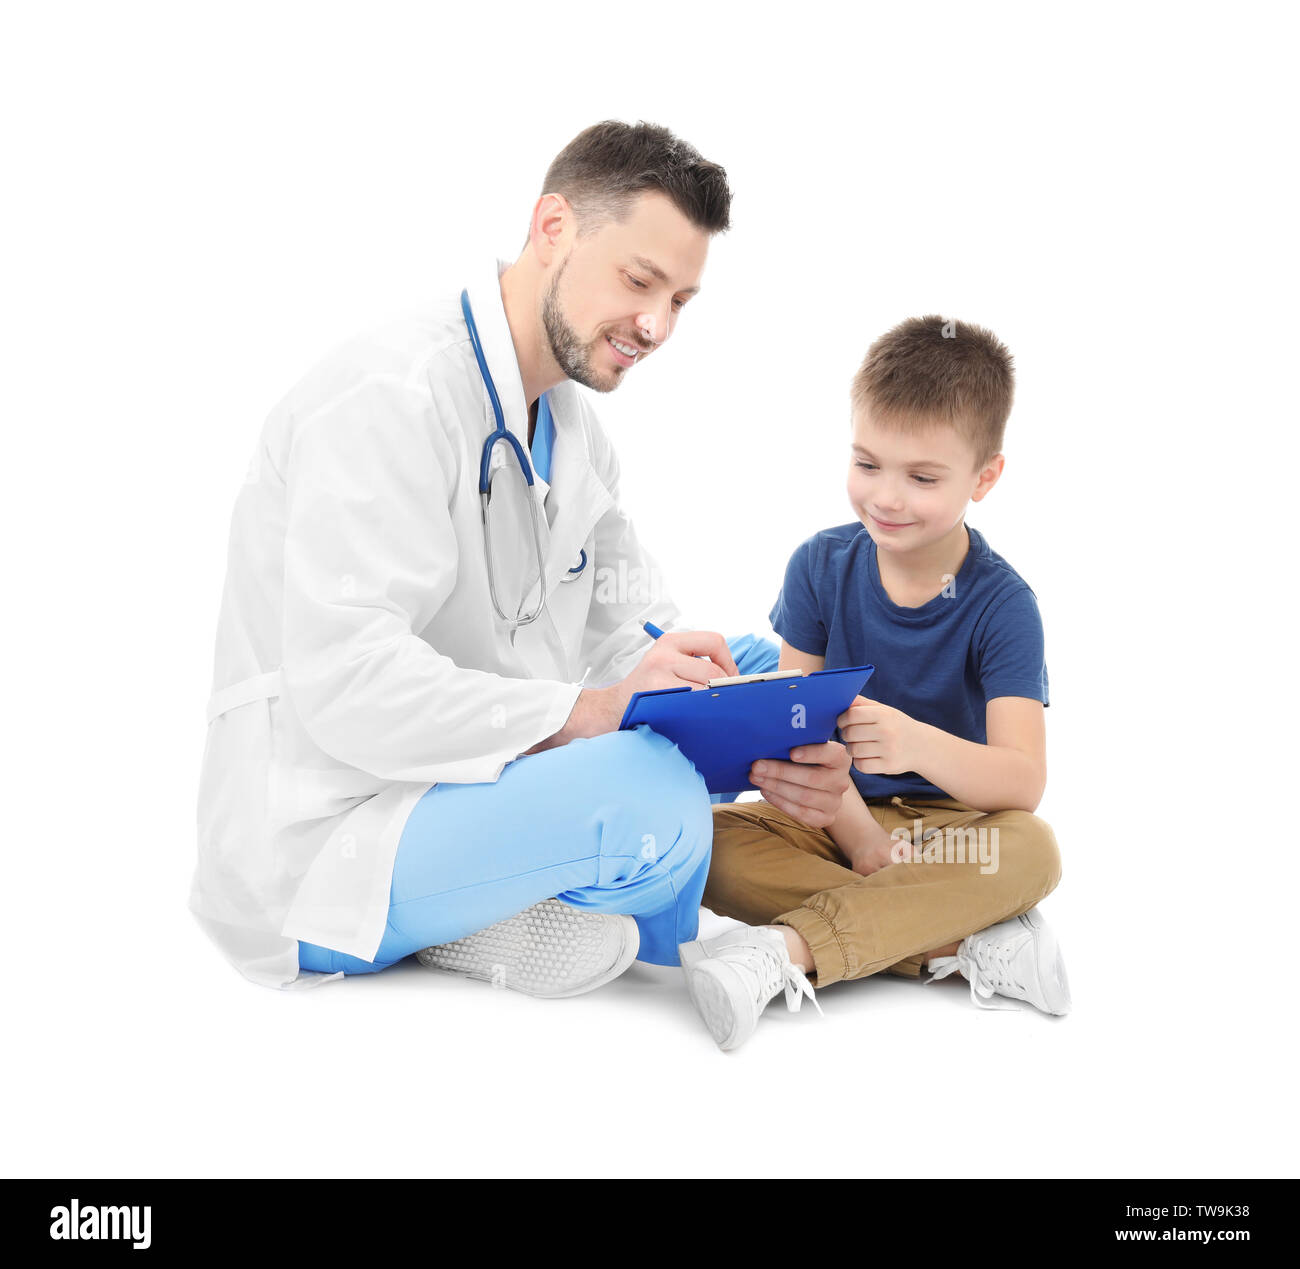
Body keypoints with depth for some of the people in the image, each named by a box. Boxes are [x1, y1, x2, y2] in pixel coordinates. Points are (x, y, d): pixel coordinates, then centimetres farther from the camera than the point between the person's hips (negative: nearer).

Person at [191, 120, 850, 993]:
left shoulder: (573, 430, 12)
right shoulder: (392, 398, -19)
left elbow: (630, 641, 6)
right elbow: (347, 684, -28)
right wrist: (588, 713, -29)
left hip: (476, 779, 10)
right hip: (318, 852, -10)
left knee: (748, 660, 8)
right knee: (652, 798, -33)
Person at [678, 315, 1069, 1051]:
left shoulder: (1002, 603, -13)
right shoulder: (822, 566, -5)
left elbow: (1023, 782, -23)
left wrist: (918, 744, -45)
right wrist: (858, 834, -25)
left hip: (946, 824, -2)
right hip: (835, 816, 2)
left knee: (1032, 852, -34)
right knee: (710, 846, -26)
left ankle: (787, 948, -37)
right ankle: (967, 944, -30)